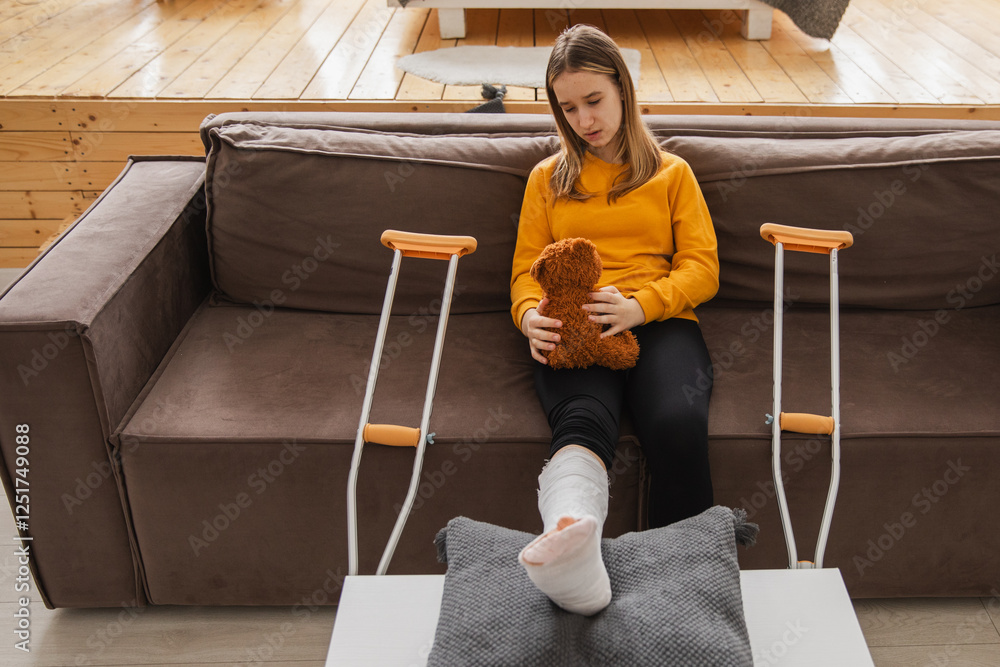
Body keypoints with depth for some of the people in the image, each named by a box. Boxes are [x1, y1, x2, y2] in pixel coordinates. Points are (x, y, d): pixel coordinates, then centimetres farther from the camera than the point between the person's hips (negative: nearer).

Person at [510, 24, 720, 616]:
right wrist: (531, 316, -9)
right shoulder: (547, 178, 26)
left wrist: (638, 306, -12)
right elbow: (527, 269, 18)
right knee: (583, 419, -37)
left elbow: (702, 269, 10)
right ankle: (574, 553, -66)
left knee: (680, 422, -36)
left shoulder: (672, 173, 23)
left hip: (659, 322, 1)